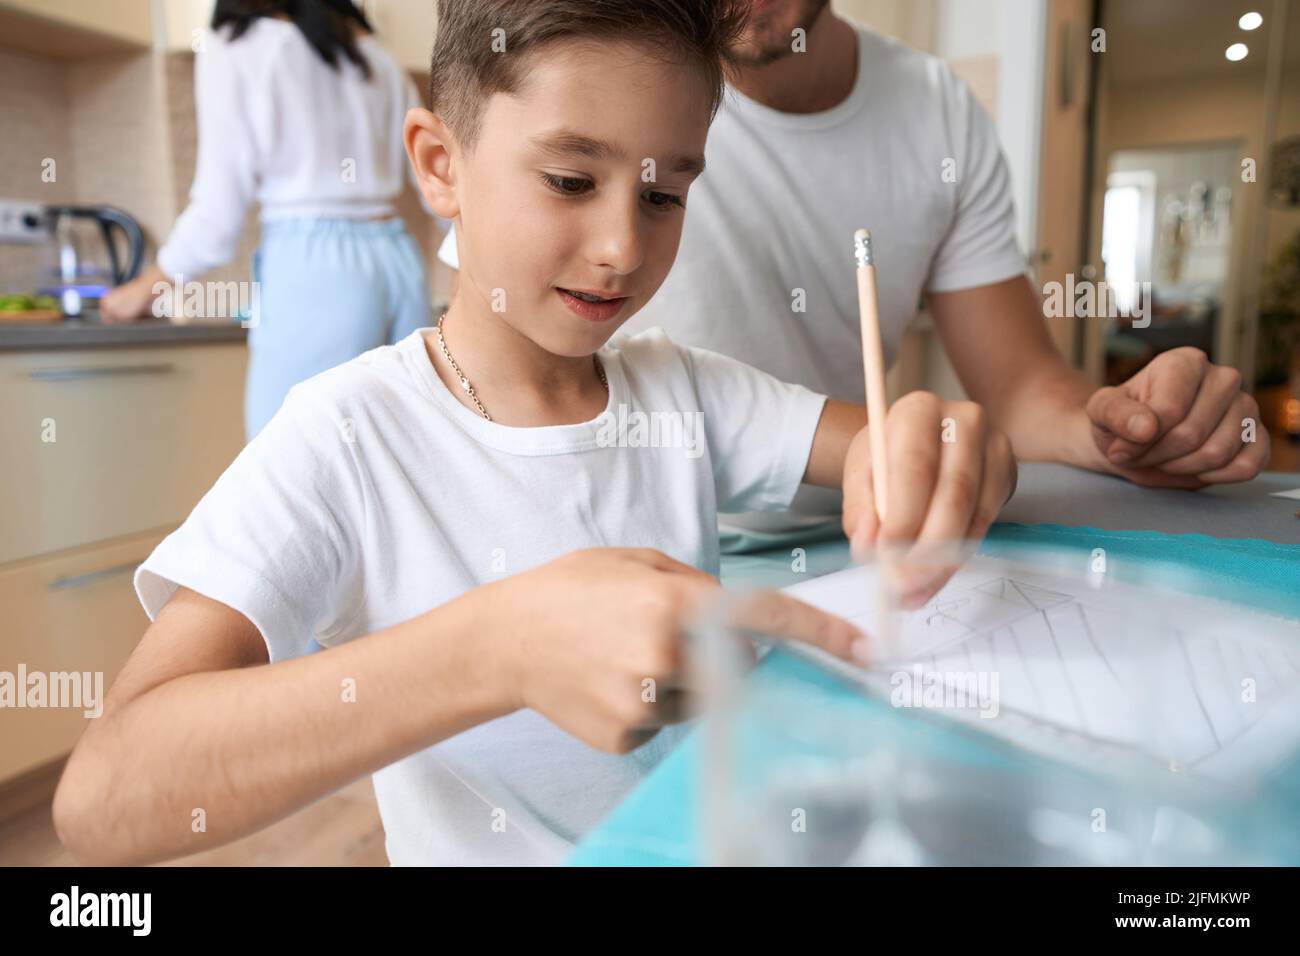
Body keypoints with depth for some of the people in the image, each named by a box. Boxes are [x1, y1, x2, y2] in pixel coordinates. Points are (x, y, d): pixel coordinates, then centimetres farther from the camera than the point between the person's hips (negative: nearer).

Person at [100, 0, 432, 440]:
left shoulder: (235, 46, 2)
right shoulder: (374, 51, 17)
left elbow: (219, 210, -2)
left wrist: (145, 289, 12)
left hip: (310, 267, -6)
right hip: (399, 261, 6)